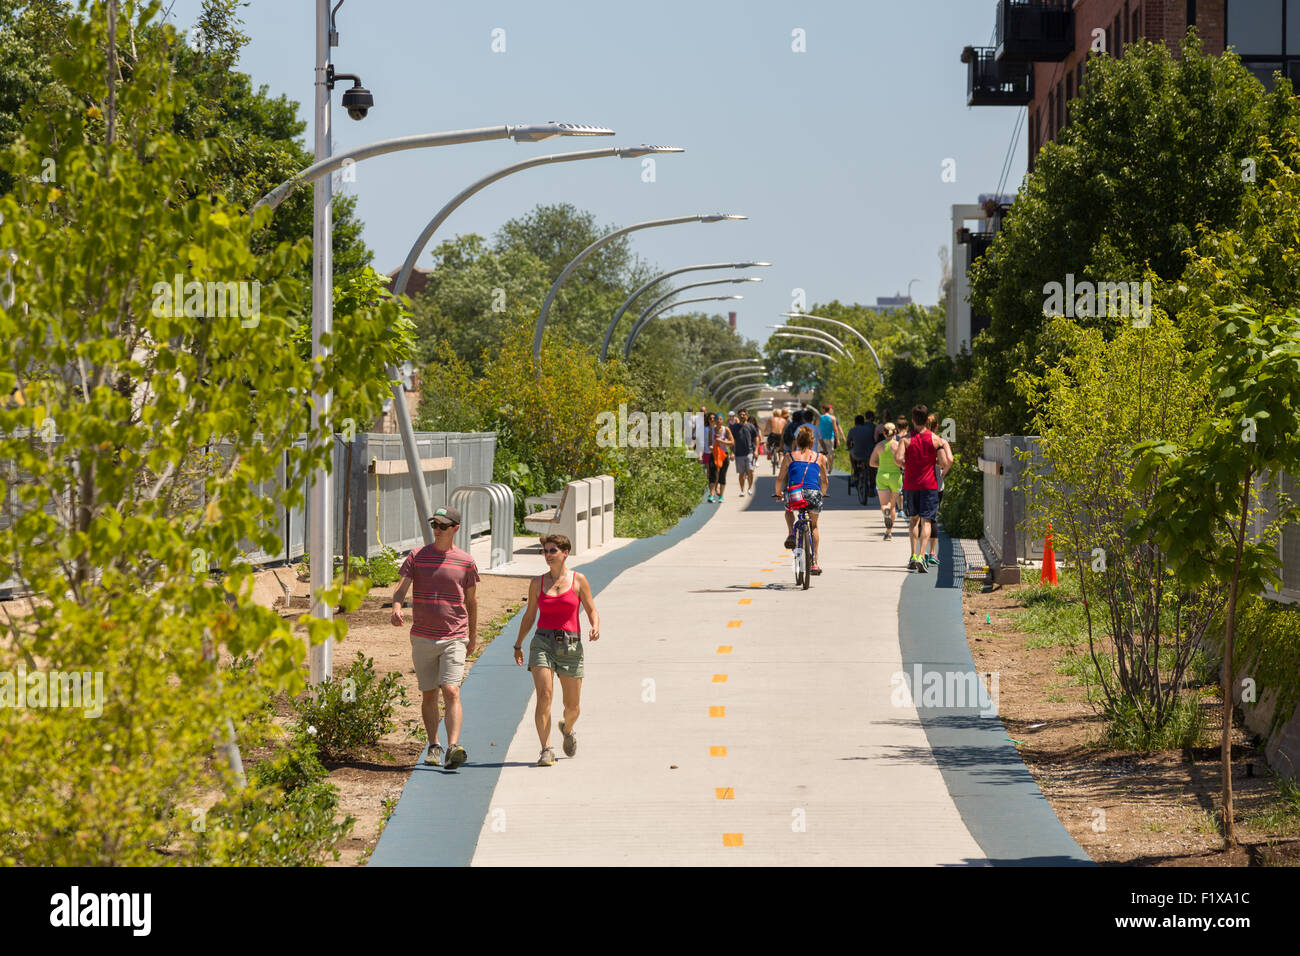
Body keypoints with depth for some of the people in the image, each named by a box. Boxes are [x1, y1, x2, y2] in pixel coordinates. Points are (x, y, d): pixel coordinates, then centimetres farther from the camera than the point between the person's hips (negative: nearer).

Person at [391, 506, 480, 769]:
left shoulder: (466, 562, 2)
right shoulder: (417, 557, 3)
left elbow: (472, 600, 12)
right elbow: (401, 588, -4)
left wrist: (474, 636, 18)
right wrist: (396, 607, -27)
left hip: (454, 638, -2)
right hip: (422, 637, 2)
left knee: (451, 691, -16)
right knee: (428, 695, 9)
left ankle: (453, 748, -25)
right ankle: (433, 746, 22)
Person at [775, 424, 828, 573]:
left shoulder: (790, 456, 12)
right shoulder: (819, 457, 14)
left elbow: (780, 479, 11)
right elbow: (825, 481, 19)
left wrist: (778, 493, 30)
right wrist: (821, 493, 39)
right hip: (814, 494, 1)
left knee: (788, 511, 37)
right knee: (814, 526, 27)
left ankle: (790, 534, 8)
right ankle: (815, 563, 21)